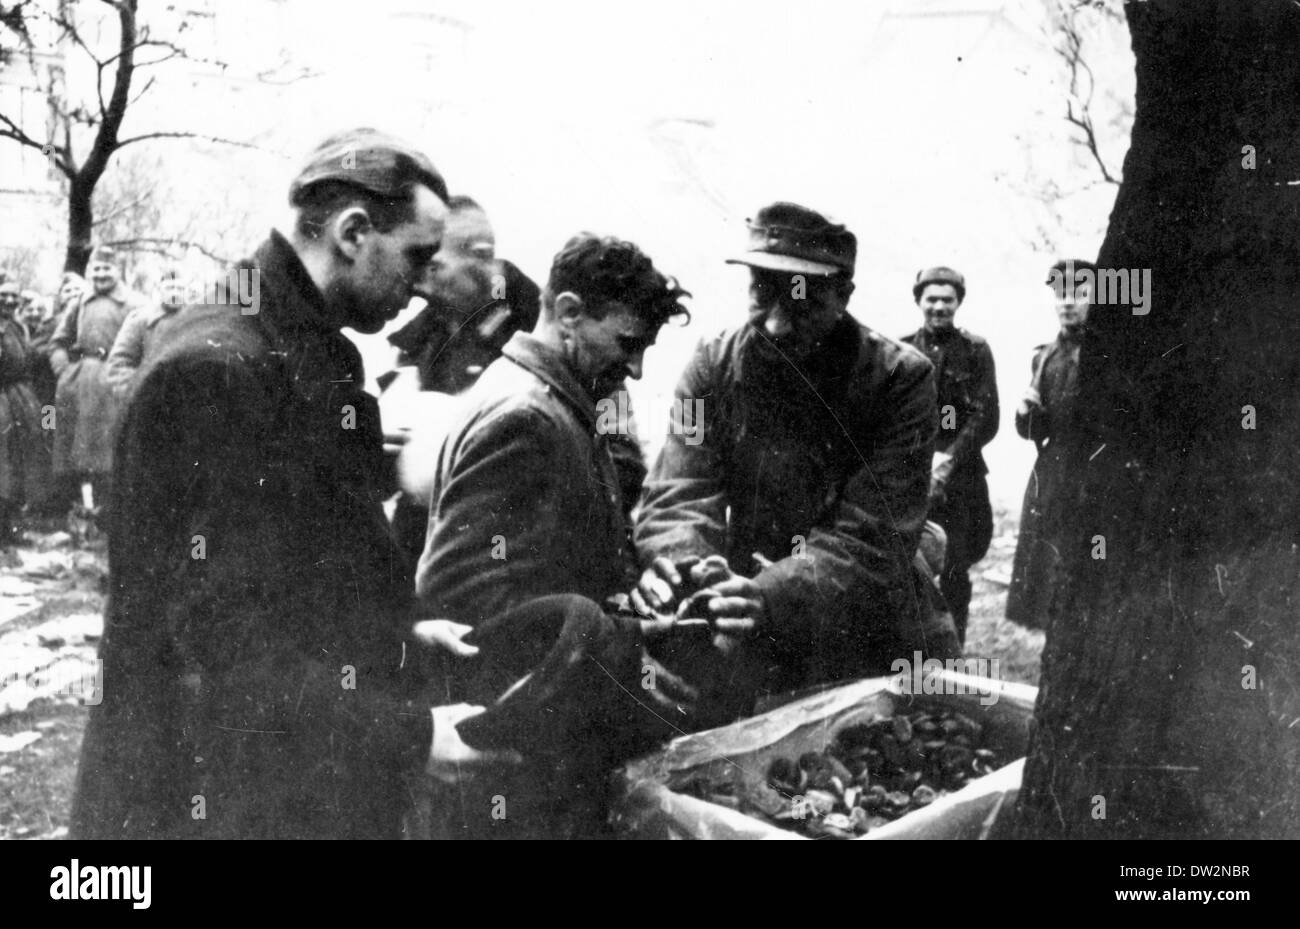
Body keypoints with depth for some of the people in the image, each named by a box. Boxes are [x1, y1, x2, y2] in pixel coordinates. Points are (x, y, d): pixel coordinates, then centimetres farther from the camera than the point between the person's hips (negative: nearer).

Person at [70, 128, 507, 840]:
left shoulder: (311, 354, 10)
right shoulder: (216, 368, -22)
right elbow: (223, 637, -25)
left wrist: (400, 635, 7)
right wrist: (408, 735, -21)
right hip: (211, 800, -9)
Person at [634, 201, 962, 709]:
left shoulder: (901, 378, -15)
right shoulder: (714, 366, -7)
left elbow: (873, 536, -22)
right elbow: (678, 498, -13)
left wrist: (771, 594, -39)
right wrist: (681, 564, -37)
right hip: (757, 657, 2)